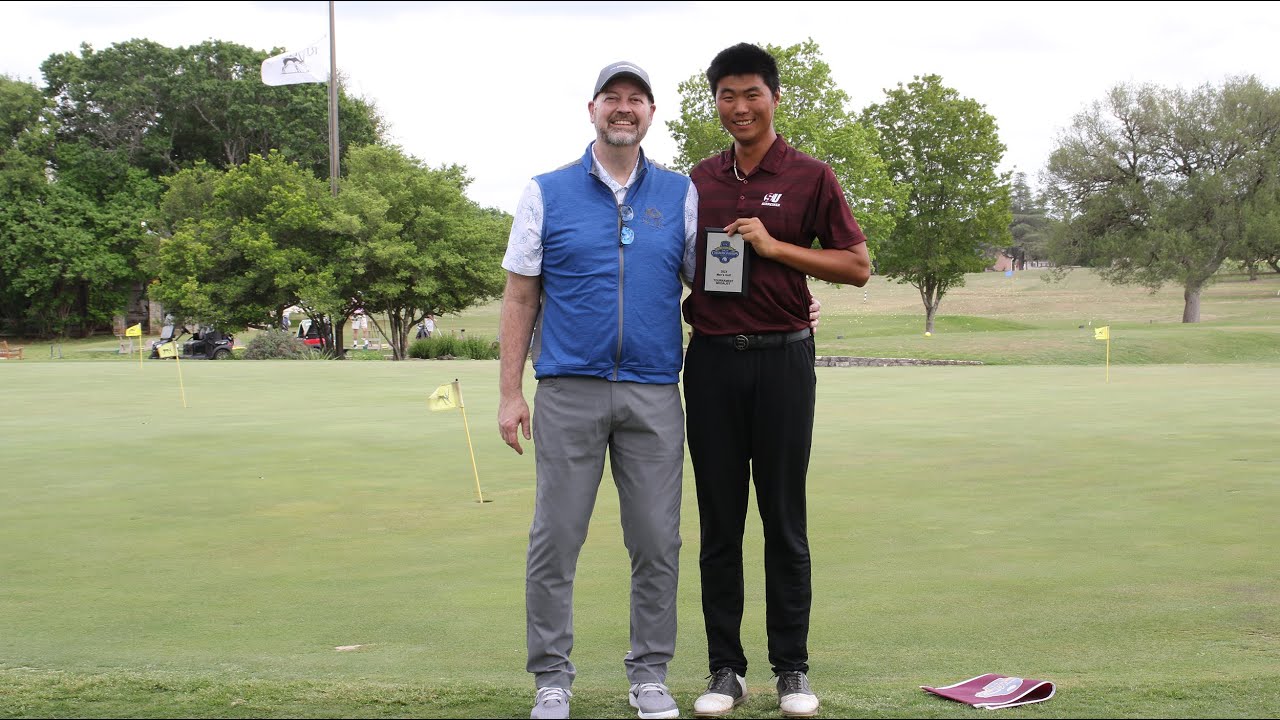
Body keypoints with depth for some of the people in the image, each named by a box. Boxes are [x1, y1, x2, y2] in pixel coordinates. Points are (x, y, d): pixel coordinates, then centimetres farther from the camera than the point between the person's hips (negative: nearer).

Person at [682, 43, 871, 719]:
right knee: (718, 520, 5)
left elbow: (857, 266, -2)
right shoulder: (699, 180, 12)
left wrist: (774, 246, -12)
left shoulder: (811, 176, 1)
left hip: (781, 358, -3)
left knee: (784, 521, 2)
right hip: (710, 359, 3)